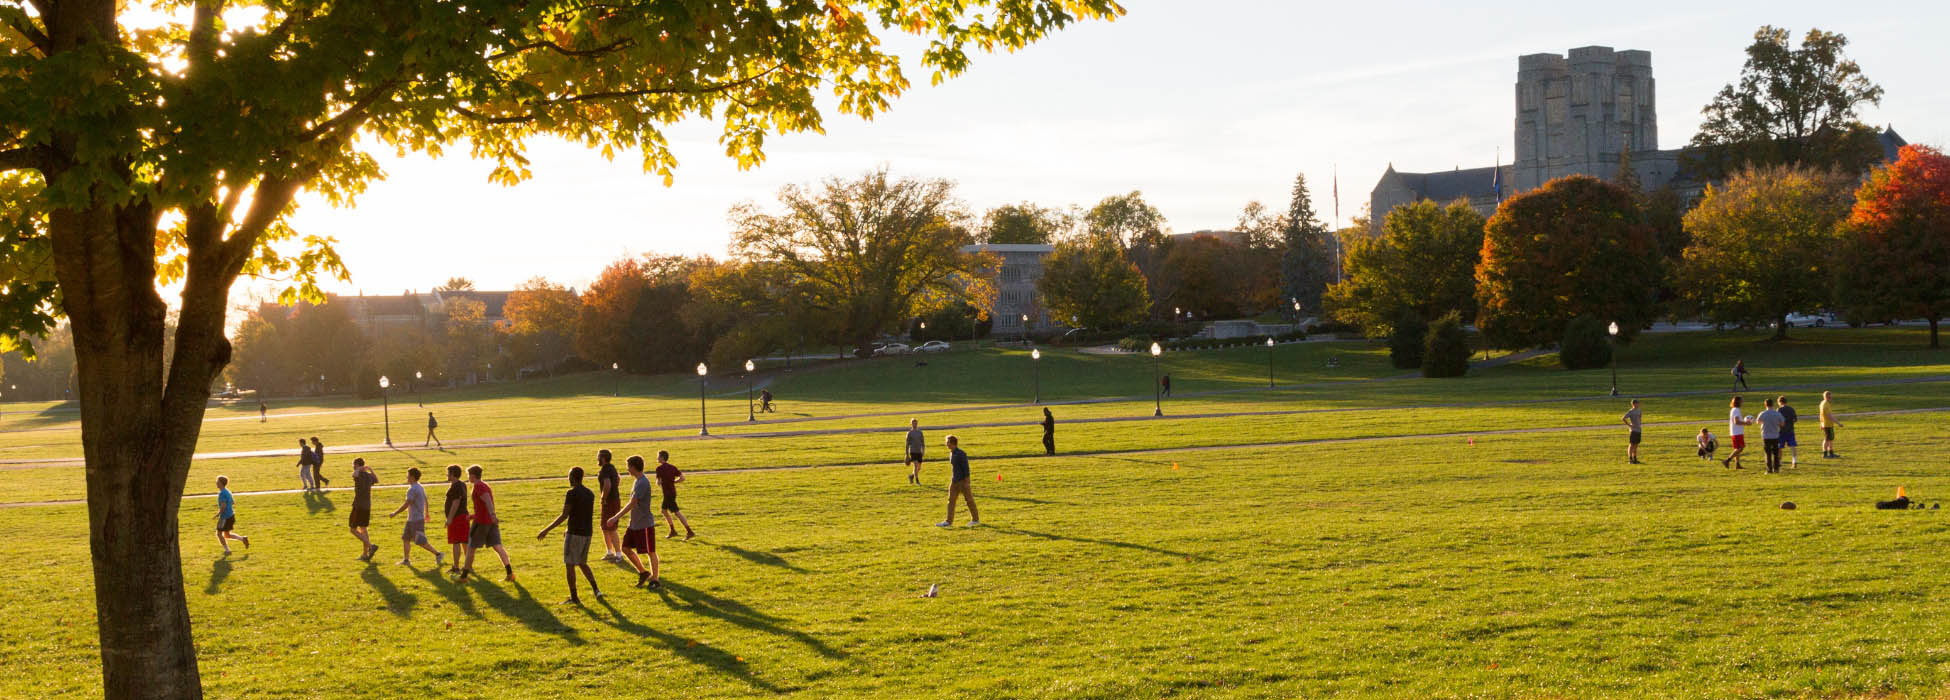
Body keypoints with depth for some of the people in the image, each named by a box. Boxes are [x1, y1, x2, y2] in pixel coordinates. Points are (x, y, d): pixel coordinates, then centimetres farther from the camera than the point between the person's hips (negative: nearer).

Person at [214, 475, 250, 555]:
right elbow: (233, 502, 19)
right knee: (227, 535, 16)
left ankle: (227, 550, 3)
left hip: (225, 516, -9)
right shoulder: (228, 492, 12)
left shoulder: (222, 493, -17)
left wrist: (218, 514, -14)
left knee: (219, 533, 4)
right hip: (231, 515, 9)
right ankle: (243, 539, 3)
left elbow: (223, 505, -25)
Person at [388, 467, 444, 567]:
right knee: (405, 538, 11)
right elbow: (426, 501, 20)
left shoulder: (412, 489, -20)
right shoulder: (420, 487, 11)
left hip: (416, 520, -10)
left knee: (421, 542, -6)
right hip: (411, 519, 10)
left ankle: (437, 554, 0)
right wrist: (426, 513, 30)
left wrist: (395, 513, -13)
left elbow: (406, 504, -22)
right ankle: (406, 560, 14)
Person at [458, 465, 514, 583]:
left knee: (471, 548, 5)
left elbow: (487, 500, -27)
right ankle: (510, 572, -14)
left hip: (481, 522, -8)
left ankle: (464, 575, 13)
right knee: (497, 546, -1)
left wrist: (492, 515, -40)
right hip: (491, 521, 8)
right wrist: (474, 515, 34)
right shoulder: (486, 486, 19)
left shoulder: (478, 486, -10)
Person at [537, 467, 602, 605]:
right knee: (582, 563, 20)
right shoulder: (590, 494, 10)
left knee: (569, 564, 3)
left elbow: (564, 516, -18)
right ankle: (596, 590, 6)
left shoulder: (572, 493, -13)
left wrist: (546, 530, -12)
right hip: (587, 533, 7)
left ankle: (574, 598, 4)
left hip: (574, 534, -7)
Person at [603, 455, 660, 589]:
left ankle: (655, 580, 10)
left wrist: (616, 517, -25)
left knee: (650, 552, 0)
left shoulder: (643, 483, -20)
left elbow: (632, 503, -24)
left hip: (645, 524, -10)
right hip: (634, 524, 10)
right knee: (626, 548, 9)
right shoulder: (637, 481, 10)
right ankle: (643, 573, 22)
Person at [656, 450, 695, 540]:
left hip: (668, 494, -9)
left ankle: (689, 532, -12)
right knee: (664, 510, 21)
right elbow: (682, 478, 4)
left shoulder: (660, 468, -13)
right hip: (673, 491, 9)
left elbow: (658, 482, -15)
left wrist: (660, 486, 7)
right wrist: (672, 482, 11)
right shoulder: (672, 467, 8)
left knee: (676, 513, -8)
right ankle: (673, 531, 24)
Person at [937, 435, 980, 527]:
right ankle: (949, 521, 0)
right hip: (954, 481, 8)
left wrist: (966, 482, -19)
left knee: (969, 499, 2)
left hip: (962, 481, -8)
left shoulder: (961, 454, -16)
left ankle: (975, 519, 14)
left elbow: (966, 468, -17)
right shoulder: (951, 454, 10)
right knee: (951, 500, 1)